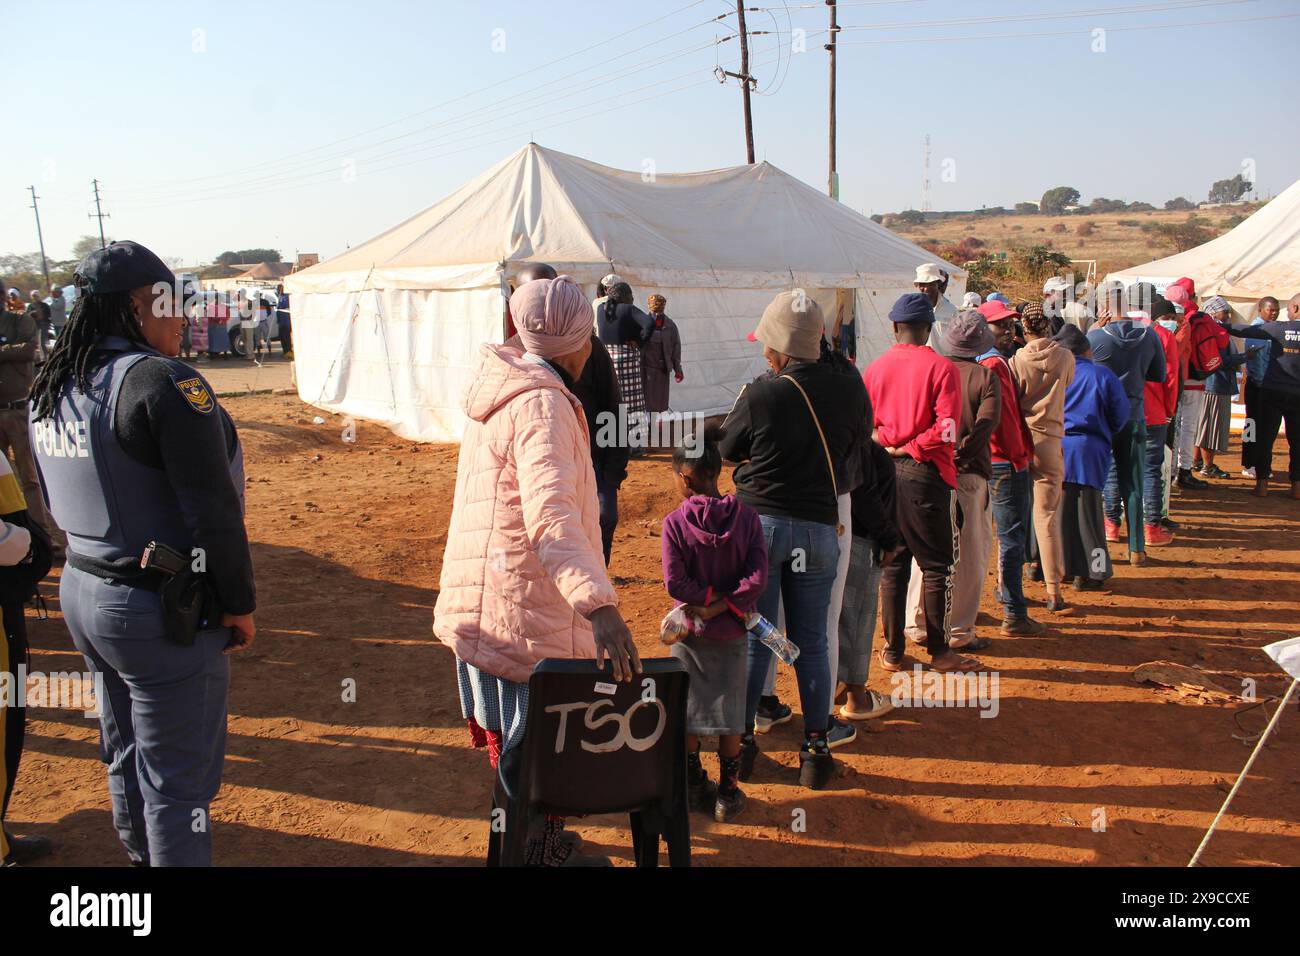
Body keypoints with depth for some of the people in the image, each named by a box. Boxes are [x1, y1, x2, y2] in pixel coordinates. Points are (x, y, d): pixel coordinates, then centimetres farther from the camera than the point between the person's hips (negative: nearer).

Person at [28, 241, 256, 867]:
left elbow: (63, 498, 14)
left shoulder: (49, 388, 6)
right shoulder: (161, 382, -21)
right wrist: (239, 603, -11)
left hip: (81, 590, 9)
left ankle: (140, 854, 44)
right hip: (162, 610, -9)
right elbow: (212, 509, -21)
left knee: (125, 755, 25)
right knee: (176, 779, 4)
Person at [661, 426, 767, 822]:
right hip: (732, 632, 1)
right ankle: (727, 793, 20)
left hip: (690, 634, -1)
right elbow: (757, 578, -15)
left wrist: (709, 599, -7)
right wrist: (723, 606, -14)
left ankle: (694, 787, 27)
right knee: (730, 714, 13)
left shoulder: (674, 523, -15)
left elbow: (675, 583, -19)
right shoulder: (746, 516, -8)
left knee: (688, 710, 15)